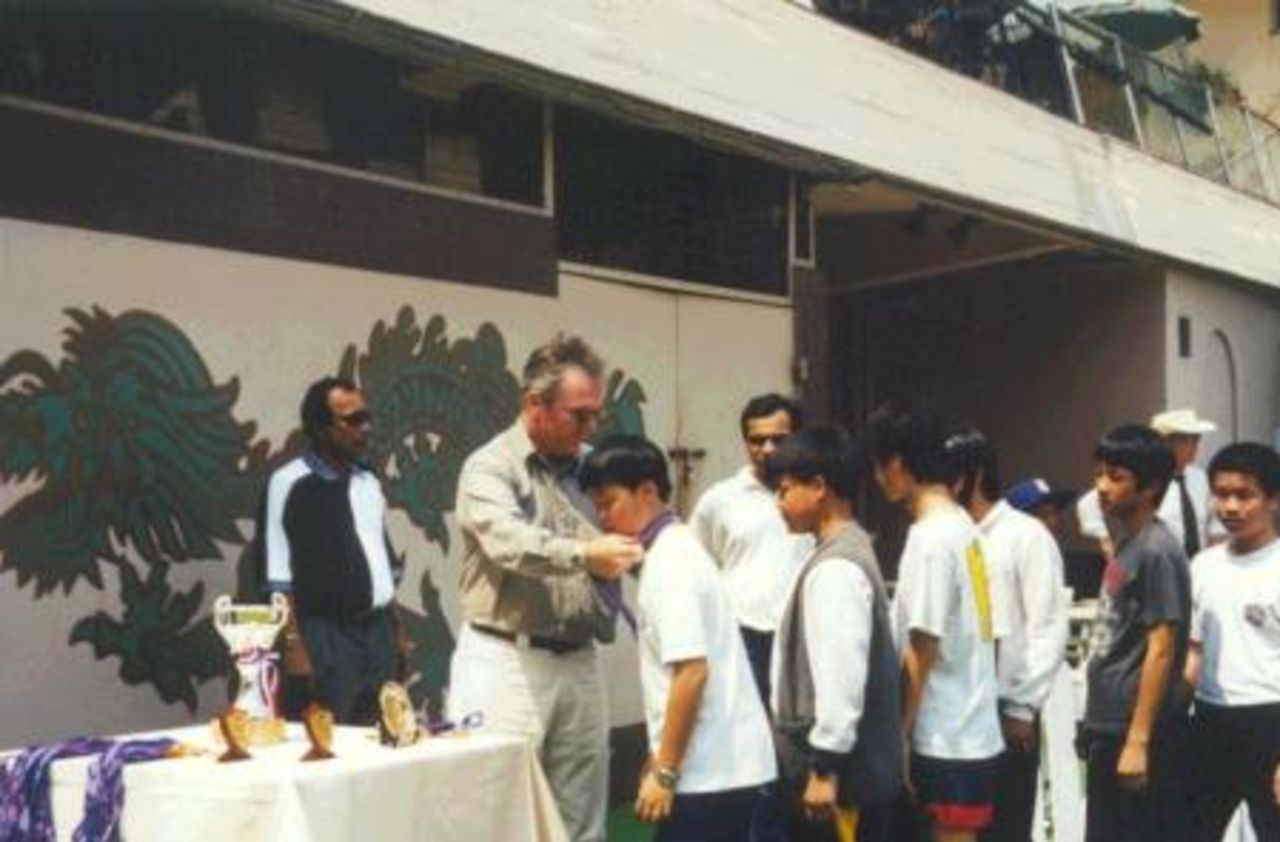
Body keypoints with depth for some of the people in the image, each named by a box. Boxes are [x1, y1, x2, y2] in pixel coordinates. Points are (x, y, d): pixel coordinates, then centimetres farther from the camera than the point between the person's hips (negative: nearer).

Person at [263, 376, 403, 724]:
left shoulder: (368, 482, 14)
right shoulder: (291, 483, -7)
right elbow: (279, 577, -10)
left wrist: (394, 631, 16)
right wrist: (293, 643, -17)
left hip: (377, 632, 7)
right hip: (325, 635, -6)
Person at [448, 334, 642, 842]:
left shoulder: (592, 466, 10)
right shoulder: (490, 467, -7)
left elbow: (631, 528, 15)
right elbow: (509, 541, -24)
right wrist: (582, 554, -39)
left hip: (579, 663, 6)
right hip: (506, 662, -5)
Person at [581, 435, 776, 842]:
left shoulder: (669, 562, -15)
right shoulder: (674, 551, 14)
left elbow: (692, 672, -22)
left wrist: (664, 772, -17)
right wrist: (661, 758, 22)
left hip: (708, 771, -9)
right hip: (726, 765, 9)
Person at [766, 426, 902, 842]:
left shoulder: (835, 568, -19)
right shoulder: (842, 555, 13)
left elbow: (842, 675, -24)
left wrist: (825, 768, -21)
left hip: (841, 775, -10)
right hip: (840, 767, 10)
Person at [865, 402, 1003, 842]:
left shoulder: (930, 539, -19)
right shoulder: (961, 525, 9)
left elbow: (921, 651, -19)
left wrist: (900, 732, -11)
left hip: (947, 736, -9)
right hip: (968, 728, 9)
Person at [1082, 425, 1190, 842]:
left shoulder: (1157, 550, -15)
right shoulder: (1127, 544, 13)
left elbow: (1160, 651, -19)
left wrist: (1138, 739, -21)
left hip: (1135, 730, -9)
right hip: (1109, 726, 9)